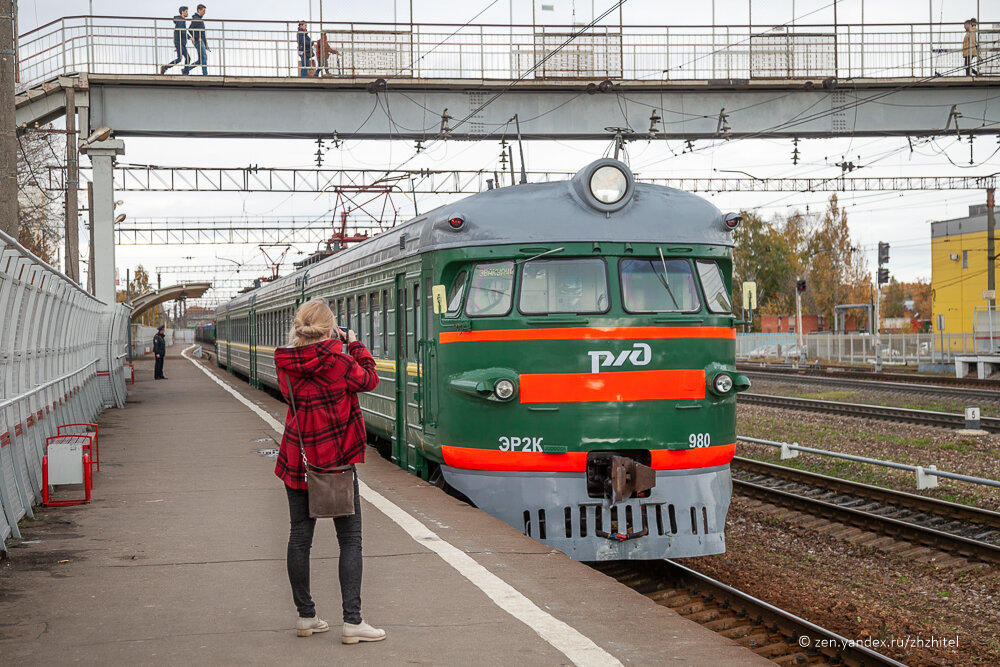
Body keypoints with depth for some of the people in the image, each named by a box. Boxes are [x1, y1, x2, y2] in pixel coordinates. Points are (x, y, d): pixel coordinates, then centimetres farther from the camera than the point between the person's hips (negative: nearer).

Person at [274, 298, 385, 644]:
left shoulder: (286, 364, -2)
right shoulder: (337, 360, -16)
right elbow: (368, 380, -1)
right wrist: (355, 344, 12)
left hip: (297, 460, 5)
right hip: (335, 460, -5)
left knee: (300, 536, 12)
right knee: (350, 539, 3)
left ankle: (305, 616, 19)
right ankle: (352, 621, -1)